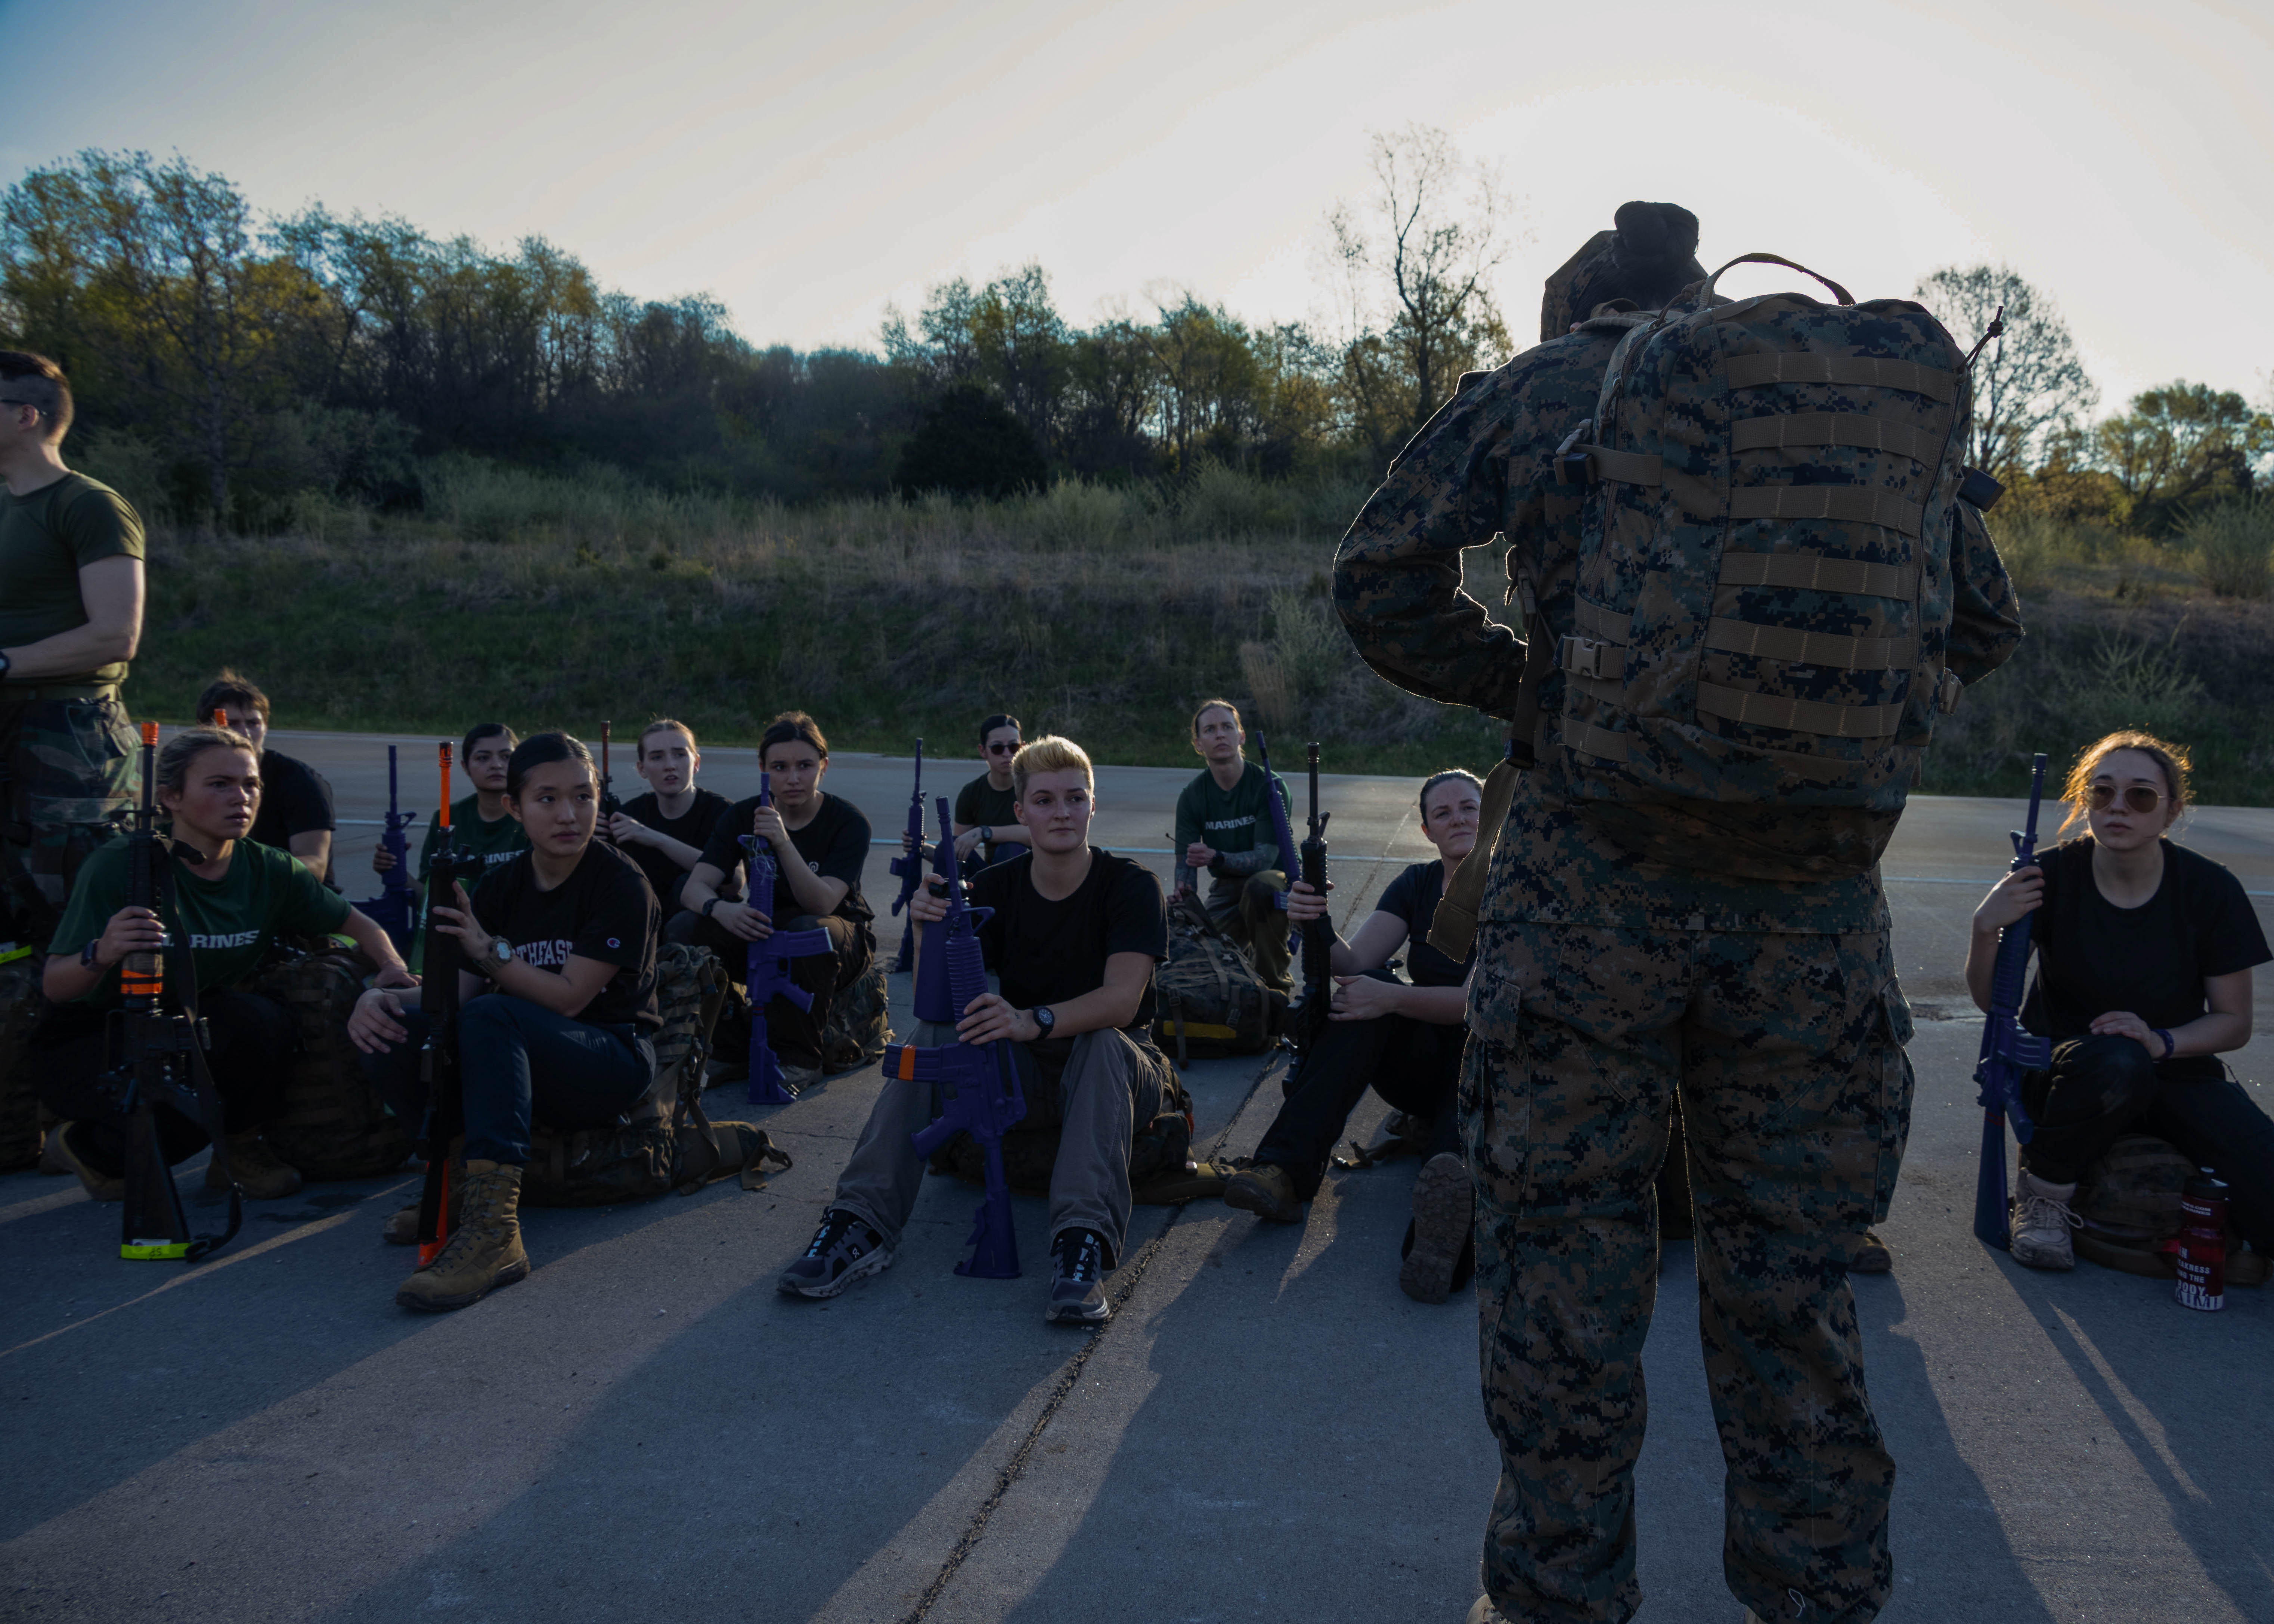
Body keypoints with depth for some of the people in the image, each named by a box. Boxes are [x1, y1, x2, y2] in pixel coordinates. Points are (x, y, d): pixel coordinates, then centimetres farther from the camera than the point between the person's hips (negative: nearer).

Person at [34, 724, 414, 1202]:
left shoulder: (270, 871, -8)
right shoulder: (118, 867, -21)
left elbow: (357, 924, 5)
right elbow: (53, 986, -25)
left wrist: (393, 967, -17)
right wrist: (101, 954, -47)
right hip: (86, 1047, -4)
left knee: (267, 1019, -27)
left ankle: (240, 1148, 0)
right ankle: (94, 1151, 0)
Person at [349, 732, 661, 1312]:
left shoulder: (621, 884, -10)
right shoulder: (501, 886, 7)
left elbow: (568, 998, -16)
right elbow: (457, 987, -1)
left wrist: (490, 950, -25)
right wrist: (386, 997, -21)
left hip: (615, 1058, -5)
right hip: (526, 1067, 6)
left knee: (491, 1017, -36)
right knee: (390, 1035, -18)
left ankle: (494, 1229, -43)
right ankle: (463, 1173, -7)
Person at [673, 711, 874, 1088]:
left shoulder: (848, 822, -15)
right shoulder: (742, 816, -5)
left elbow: (821, 904, -28)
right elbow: (695, 887, -17)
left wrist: (784, 844, -43)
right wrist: (722, 909, -41)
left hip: (843, 939, -3)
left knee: (809, 931, -39)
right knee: (686, 927, -23)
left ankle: (800, 1061, -21)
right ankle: (730, 1053, -9)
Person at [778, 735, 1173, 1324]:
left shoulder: (1131, 886, -12)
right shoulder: (996, 887, -1)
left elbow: (1122, 999, -27)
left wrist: (1033, 1022, -44)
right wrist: (931, 930, -29)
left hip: (1114, 1074, -3)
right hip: (1023, 1076, 3)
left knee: (1102, 1042, -35)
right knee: (935, 1033, -23)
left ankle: (1083, 1241, -49)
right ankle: (862, 1221, -29)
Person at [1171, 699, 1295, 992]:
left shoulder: (1270, 786, -16)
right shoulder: (1192, 797, -5)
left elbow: (1265, 858, -24)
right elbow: (1184, 869, -8)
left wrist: (1215, 858, -42)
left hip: (1276, 882, -4)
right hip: (1226, 889, 4)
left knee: (1259, 886, -40)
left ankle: (1276, 984, -20)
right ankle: (1249, 954, 20)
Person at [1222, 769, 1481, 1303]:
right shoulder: (1415, 887, 8)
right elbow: (1353, 964, -6)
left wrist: (1393, 999, -31)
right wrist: (1318, 928, -28)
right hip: (1422, 1060, 4)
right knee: (1368, 987, -27)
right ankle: (1285, 1169, -39)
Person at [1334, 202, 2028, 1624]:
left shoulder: (1531, 391, 8)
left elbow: (1384, 581, -2)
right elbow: (1983, 625, 14)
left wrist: (1523, 686, 11)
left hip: (1589, 870, -2)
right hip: (1812, 887, 3)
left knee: (1564, 1243, 10)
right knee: (1794, 1264, 14)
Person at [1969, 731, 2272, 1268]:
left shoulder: (2210, 890, -8)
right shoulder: (2053, 877, -10)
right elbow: (1991, 999, -11)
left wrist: (2161, 1042, -20)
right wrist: (1986, 928, -30)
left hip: (2178, 1073, 2)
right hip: (2067, 1069, -1)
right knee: (2116, 1061, -39)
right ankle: (2043, 1191, -13)